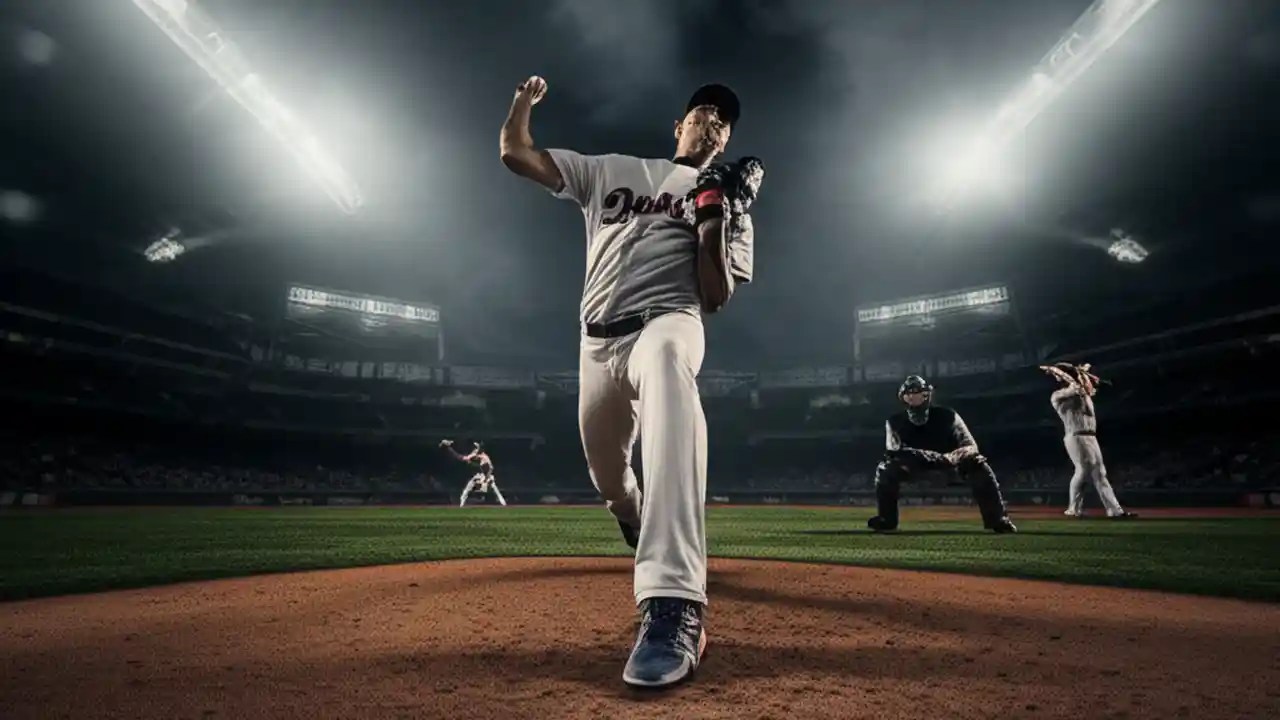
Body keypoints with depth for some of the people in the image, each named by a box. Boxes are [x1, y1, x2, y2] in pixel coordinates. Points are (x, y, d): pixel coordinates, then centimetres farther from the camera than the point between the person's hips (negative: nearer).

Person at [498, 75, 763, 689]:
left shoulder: (725, 201, 14)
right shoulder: (609, 171, 19)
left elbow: (716, 298, 2)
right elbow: (515, 153, 16)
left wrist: (712, 222, -8)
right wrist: (525, 101, 3)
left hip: (668, 321, -4)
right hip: (599, 338, 4)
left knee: (665, 366, -41)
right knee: (606, 470, 11)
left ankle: (673, 608, -54)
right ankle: (639, 523, 53)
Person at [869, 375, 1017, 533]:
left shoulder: (947, 416, -13)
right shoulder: (895, 421, -13)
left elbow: (971, 446, -16)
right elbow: (894, 452, -23)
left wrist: (952, 457, -42)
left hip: (948, 463, 0)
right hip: (914, 467, 0)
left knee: (980, 468, -26)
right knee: (885, 470, -28)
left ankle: (997, 519, -14)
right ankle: (886, 519, -13)